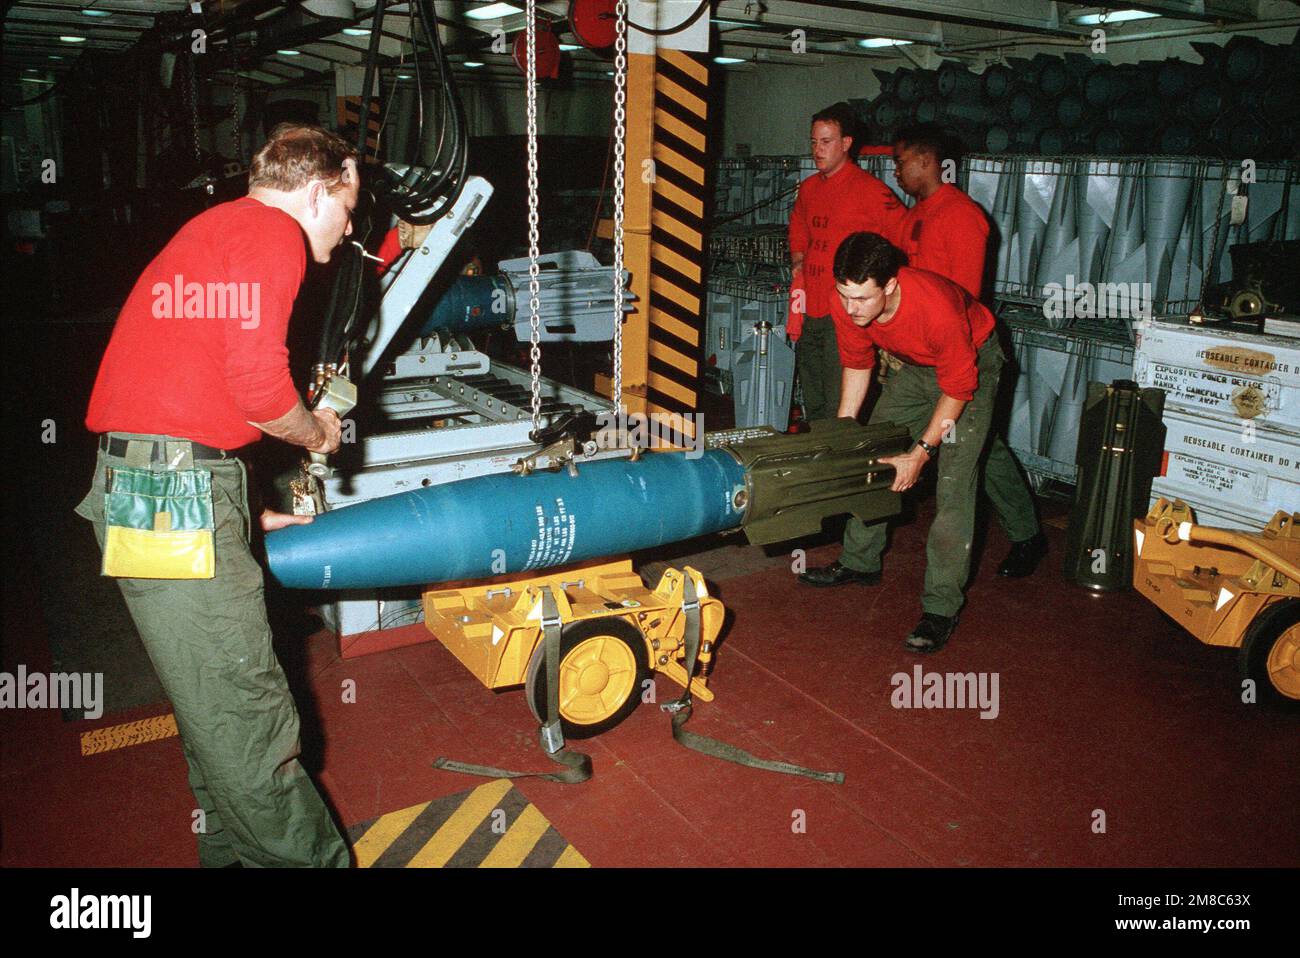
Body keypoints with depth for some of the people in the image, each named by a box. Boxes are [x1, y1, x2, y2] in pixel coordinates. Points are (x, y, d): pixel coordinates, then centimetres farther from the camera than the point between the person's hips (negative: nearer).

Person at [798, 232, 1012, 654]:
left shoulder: (938, 308, -40)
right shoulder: (847, 303, -23)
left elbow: (958, 389, -27)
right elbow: (857, 364, -4)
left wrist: (920, 453, -26)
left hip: (972, 363, -6)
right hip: (915, 365, 6)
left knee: (954, 485, -14)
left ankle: (941, 608, -10)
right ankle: (860, 562, 24)